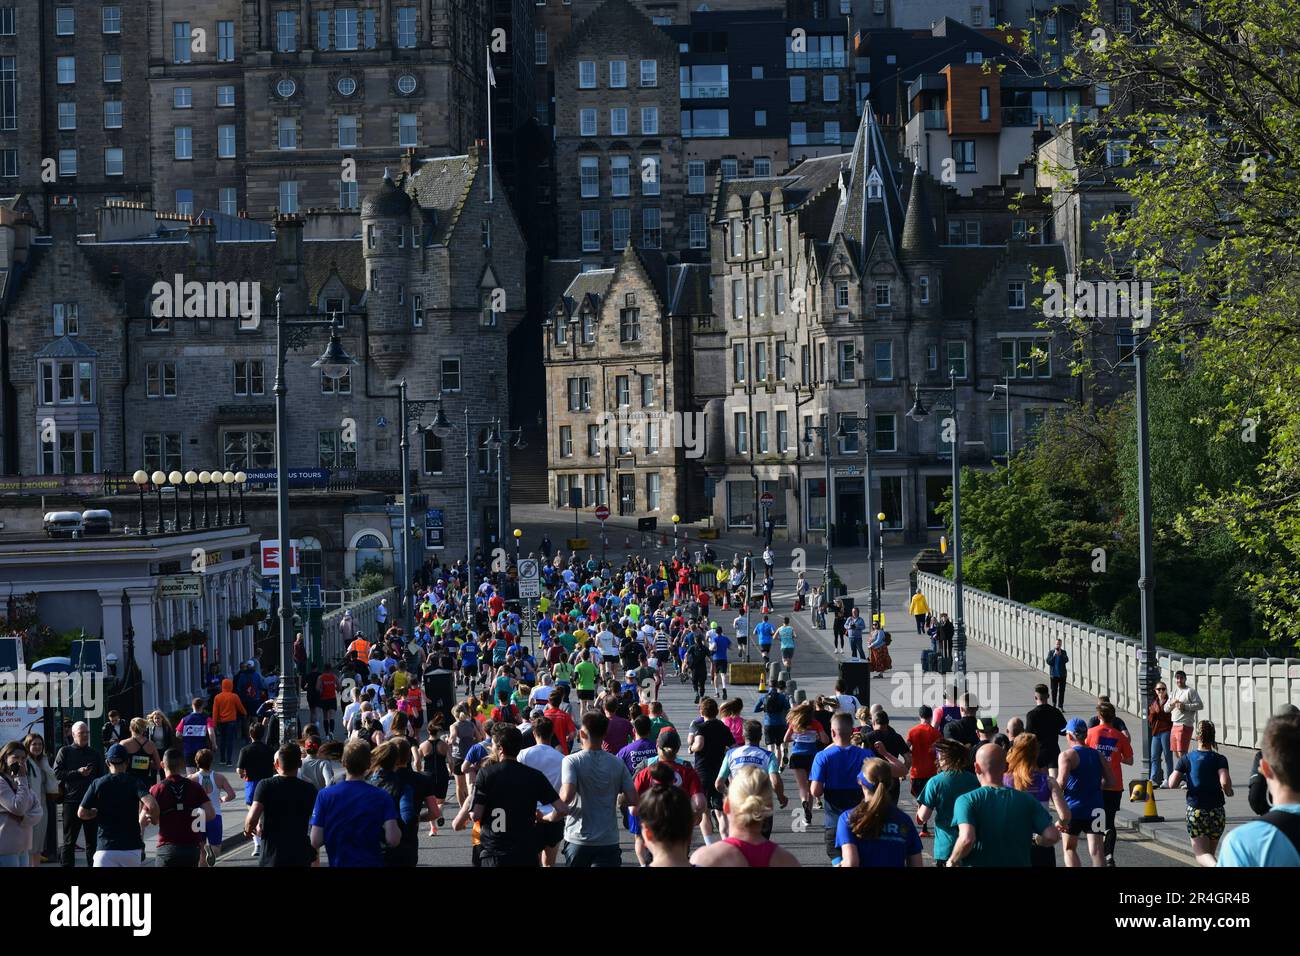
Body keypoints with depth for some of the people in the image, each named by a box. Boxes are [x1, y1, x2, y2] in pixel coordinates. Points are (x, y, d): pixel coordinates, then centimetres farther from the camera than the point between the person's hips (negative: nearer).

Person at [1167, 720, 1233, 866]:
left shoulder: (1186, 759, -2)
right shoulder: (1219, 759, -4)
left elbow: (1172, 783, -7)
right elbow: (1225, 782, -19)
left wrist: (1179, 772, 13)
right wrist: (1228, 791, 2)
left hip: (1195, 811, -1)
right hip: (1217, 811, 1)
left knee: (1202, 854, -5)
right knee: (1210, 852, 19)